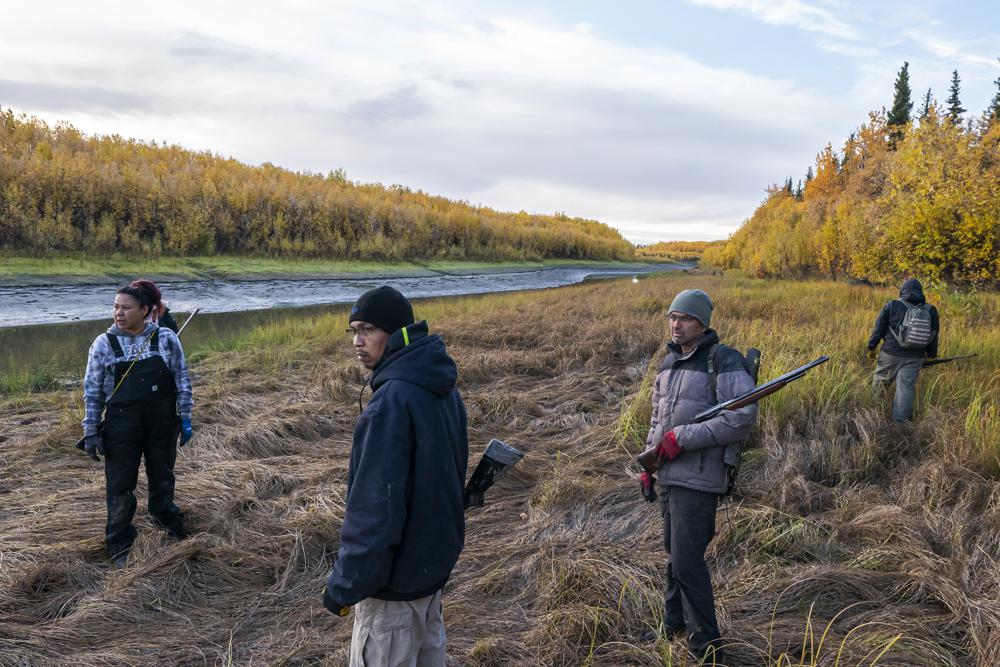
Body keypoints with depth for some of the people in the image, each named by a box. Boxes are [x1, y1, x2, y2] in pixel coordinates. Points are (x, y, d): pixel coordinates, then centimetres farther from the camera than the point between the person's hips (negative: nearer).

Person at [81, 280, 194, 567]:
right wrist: (91, 432, -2)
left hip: (162, 425, 1)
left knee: (162, 480, 17)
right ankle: (120, 546, 24)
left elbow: (182, 381, 2)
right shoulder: (104, 344, -6)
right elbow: (93, 391, -1)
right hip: (121, 429, -1)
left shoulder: (166, 339, -5)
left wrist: (185, 418, 2)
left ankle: (170, 527, 39)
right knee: (120, 487, 7)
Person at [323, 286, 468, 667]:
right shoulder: (442, 387, 2)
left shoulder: (392, 400, -27)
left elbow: (376, 506, -27)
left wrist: (345, 586, -17)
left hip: (396, 575, -9)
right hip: (436, 560, 9)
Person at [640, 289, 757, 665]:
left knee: (687, 562, -8)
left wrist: (682, 438, -20)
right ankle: (674, 629, 33)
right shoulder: (669, 362, 12)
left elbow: (742, 418, -21)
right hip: (668, 475, 8)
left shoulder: (724, 361, -12)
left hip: (697, 478, -8)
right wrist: (647, 465, 17)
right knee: (674, 554, 18)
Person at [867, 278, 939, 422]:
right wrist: (931, 355, 23)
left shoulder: (891, 306, -3)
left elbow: (878, 329, -1)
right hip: (915, 358, 2)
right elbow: (934, 336, 13)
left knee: (879, 383, 14)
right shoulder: (930, 311, 6)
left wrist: (871, 348, 8)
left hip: (891, 354, -2)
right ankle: (900, 420, -2)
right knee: (906, 388, 2)